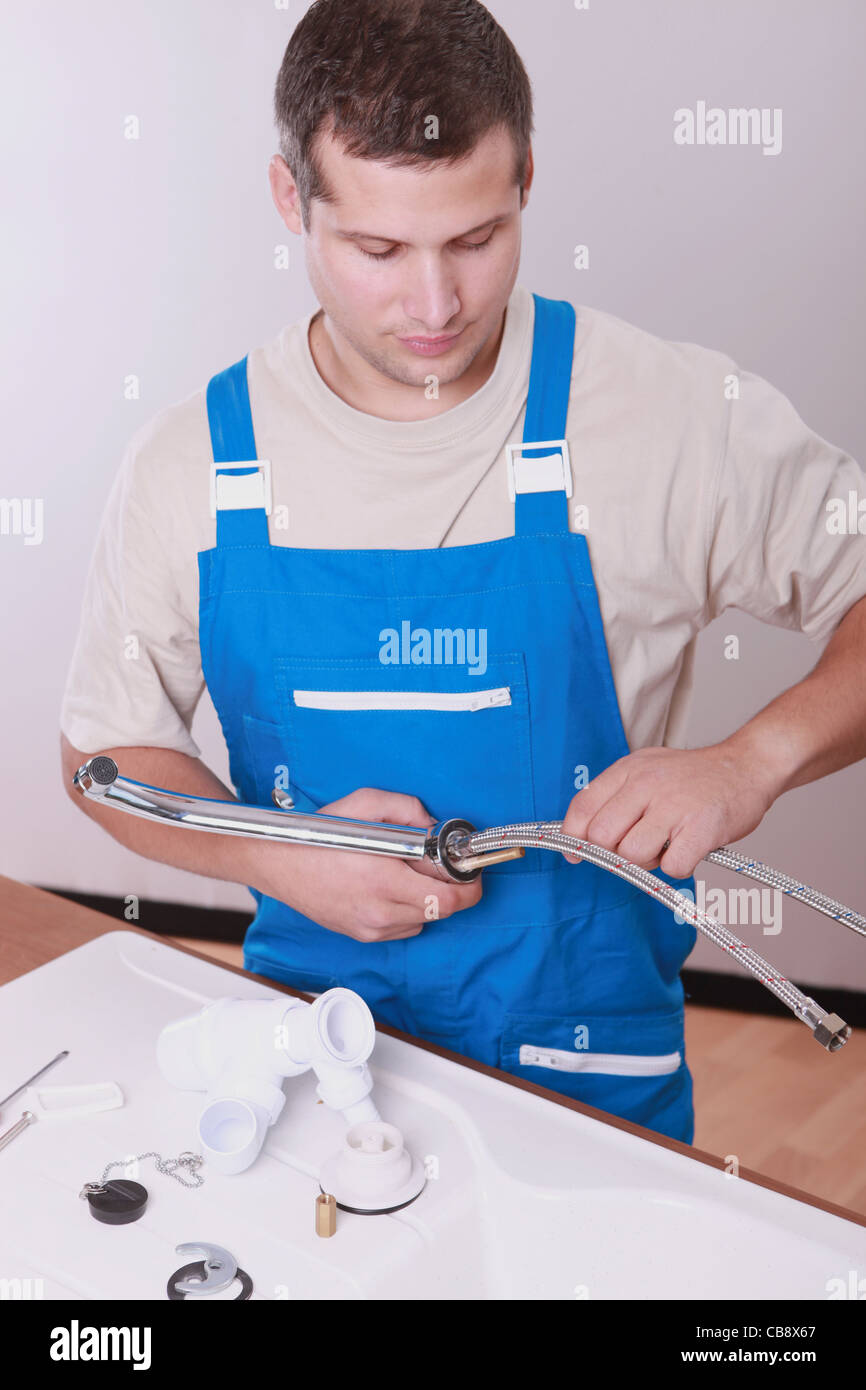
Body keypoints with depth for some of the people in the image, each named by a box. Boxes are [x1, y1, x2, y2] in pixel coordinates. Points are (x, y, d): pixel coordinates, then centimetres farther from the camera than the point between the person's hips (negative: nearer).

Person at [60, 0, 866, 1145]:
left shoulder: (683, 418, -11)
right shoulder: (190, 467, -4)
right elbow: (107, 752, 6)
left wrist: (755, 759, -20)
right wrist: (277, 858, -12)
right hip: (309, 1035, 2)